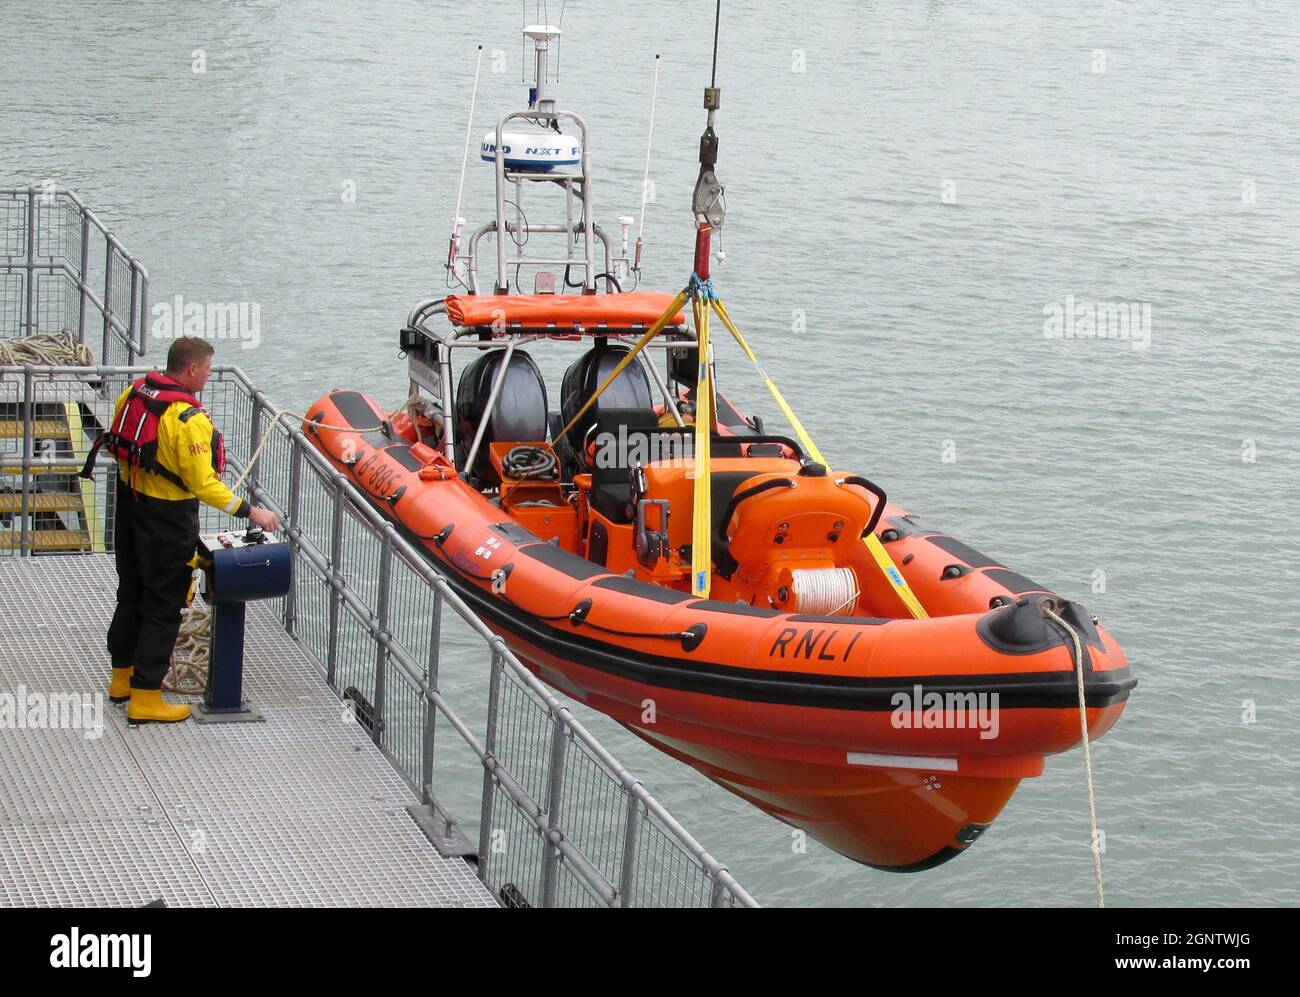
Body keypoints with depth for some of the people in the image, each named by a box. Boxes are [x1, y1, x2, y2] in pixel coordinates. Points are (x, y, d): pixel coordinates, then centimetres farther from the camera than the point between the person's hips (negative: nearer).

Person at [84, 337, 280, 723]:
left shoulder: (136, 391, -2)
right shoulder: (189, 419, -25)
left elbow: (119, 444, 11)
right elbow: (203, 485, -25)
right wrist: (251, 513, -19)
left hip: (129, 501, 8)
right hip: (166, 519, -8)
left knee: (132, 593, 22)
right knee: (163, 606, 2)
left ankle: (122, 677, 36)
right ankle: (145, 698, 5)